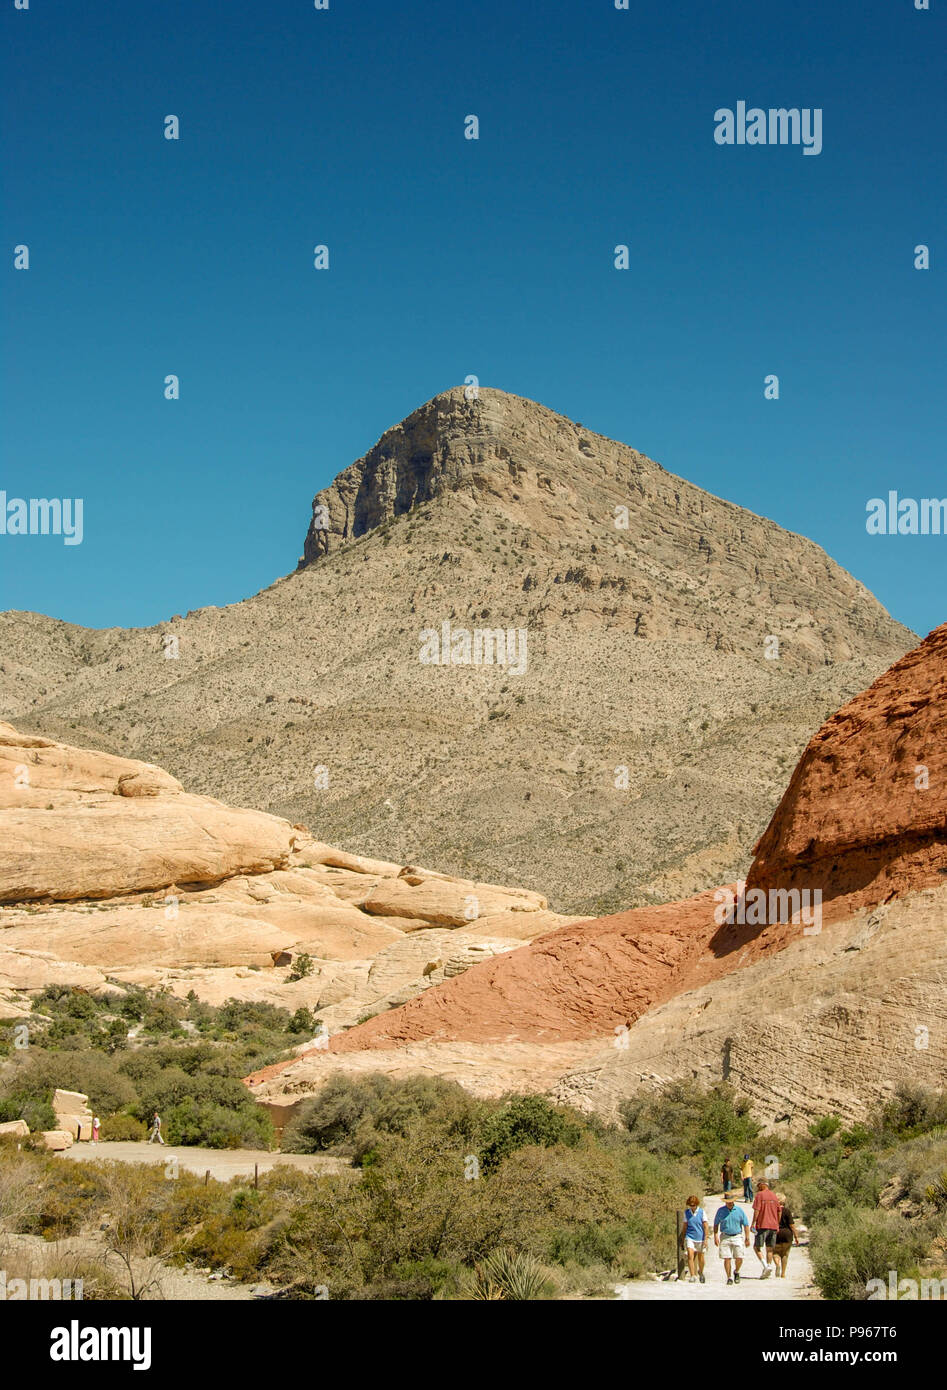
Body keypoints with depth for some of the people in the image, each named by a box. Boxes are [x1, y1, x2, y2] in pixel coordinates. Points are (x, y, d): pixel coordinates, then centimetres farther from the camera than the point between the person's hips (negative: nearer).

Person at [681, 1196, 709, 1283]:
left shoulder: (701, 1212, -5)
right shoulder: (687, 1213, 2)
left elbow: (706, 1226, -4)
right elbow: (684, 1226, 10)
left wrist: (706, 1239, -11)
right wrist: (683, 1239, 12)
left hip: (700, 1238, -1)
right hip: (690, 1237, 1)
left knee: (701, 1259, 9)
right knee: (690, 1256, -17)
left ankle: (700, 1273, 35)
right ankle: (693, 1276, -18)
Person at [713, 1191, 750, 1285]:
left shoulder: (739, 1210, 0)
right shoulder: (721, 1211, 2)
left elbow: (746, 1224, 4)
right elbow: (716, 1224, 11)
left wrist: (747, 1238, 0)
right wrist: (715, 1236, 2)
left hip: (737, 1237, 0)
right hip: (725, 1237, 0)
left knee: (739, 1258, -5)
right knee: (727, 1259, -4)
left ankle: (736, 1272, 23)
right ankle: (729, 1277, 6)